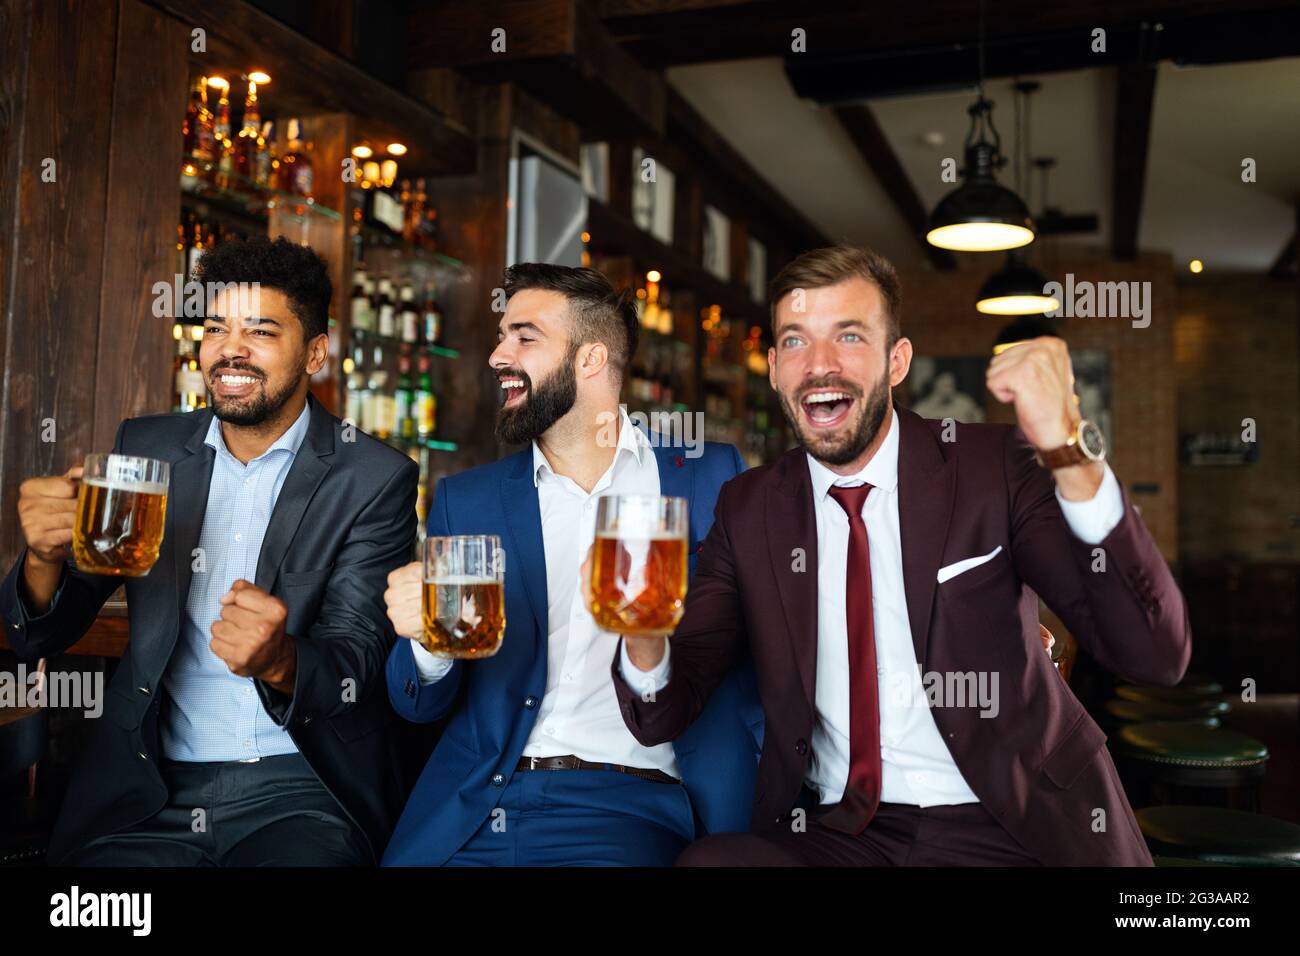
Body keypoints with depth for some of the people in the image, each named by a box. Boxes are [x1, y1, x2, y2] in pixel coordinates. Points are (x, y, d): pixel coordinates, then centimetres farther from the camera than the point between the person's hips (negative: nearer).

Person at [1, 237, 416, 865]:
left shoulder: (376, 479, -3)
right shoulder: (144, 448, 7)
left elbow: (357, 662, -8)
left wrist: (281, 663, -31)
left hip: (300, 790, -2)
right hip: (147, 791, 2)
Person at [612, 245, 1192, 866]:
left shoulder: (996, 470, -6)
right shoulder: (747, 509, 2)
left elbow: (1157, 656, -16)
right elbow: (664, 717, -2)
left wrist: (1071, 456, -29)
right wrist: (646, 637, -26)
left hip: (1006, 831, -1)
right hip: (831, 832, 2)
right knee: (709, 860, -28)